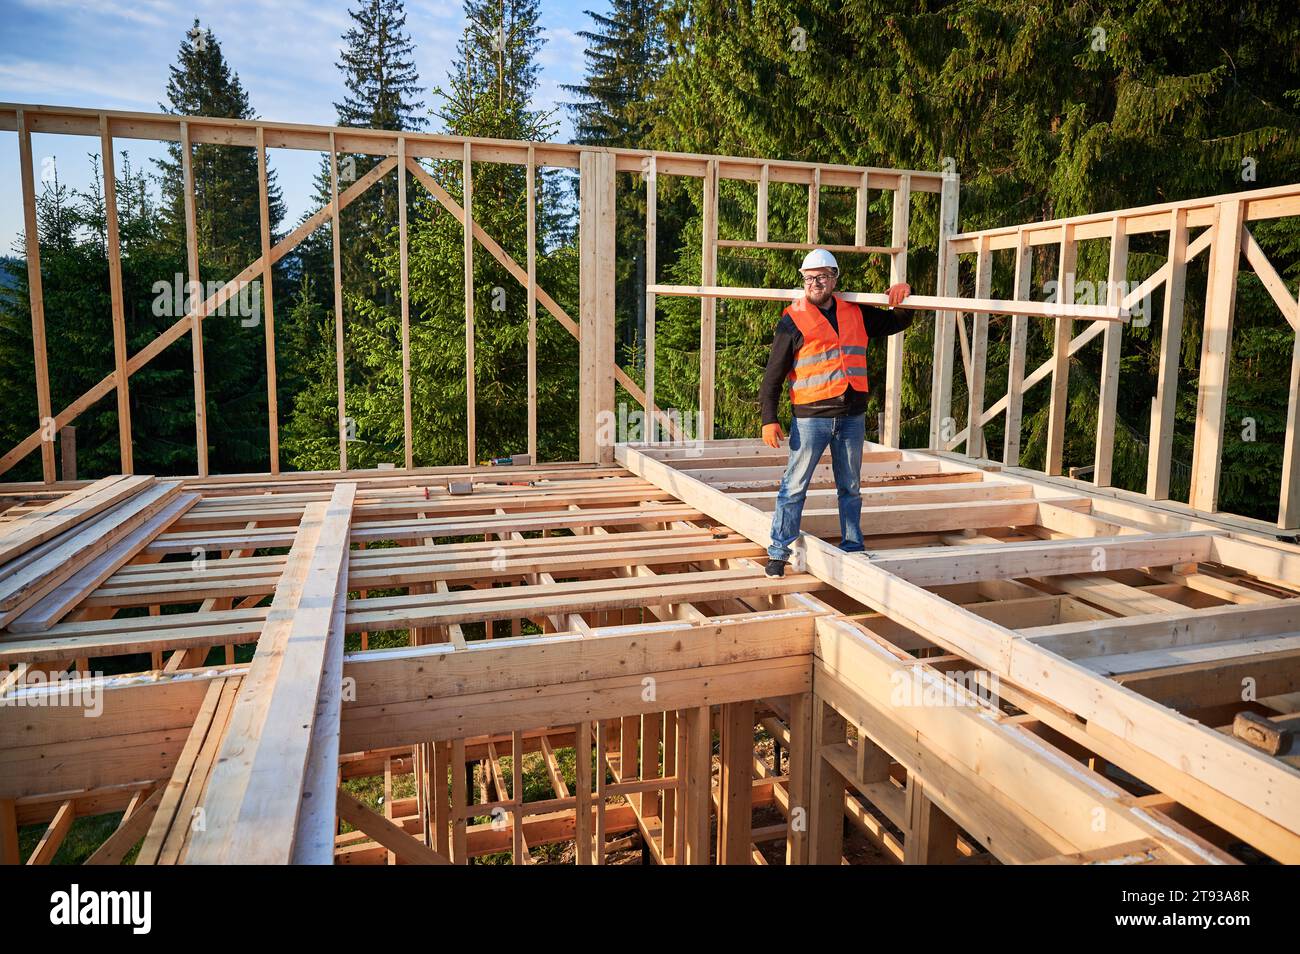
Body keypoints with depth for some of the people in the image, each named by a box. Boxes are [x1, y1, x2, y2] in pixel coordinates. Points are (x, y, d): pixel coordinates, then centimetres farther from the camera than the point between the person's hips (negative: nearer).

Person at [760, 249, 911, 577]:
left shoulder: (856, 313, 11)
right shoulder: (793, 320, -2)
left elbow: (898, 321, 26)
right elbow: (774, 374, -2)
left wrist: (902, 294, 5)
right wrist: (769, 419, -9)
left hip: (852, 416, 4)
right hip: (810, 416, -4)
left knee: (850, 488, 14)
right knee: (794, 486, -2)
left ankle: (852, 548, 27)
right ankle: (779, 552, 8)